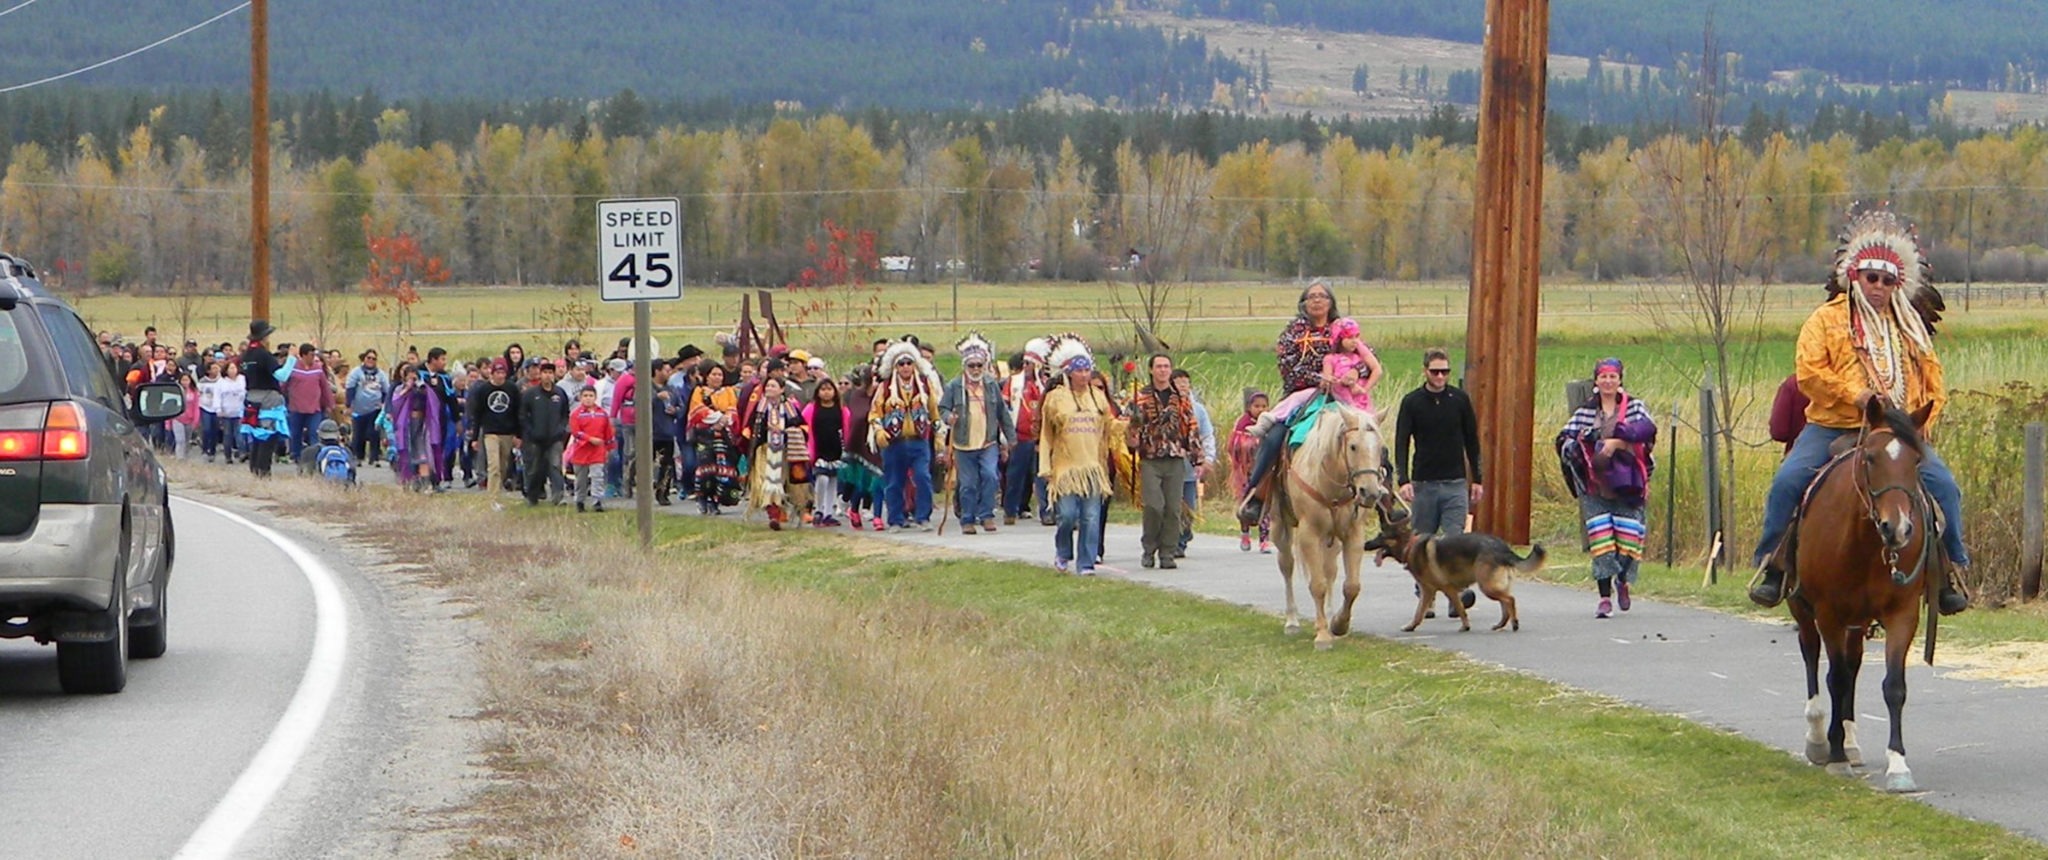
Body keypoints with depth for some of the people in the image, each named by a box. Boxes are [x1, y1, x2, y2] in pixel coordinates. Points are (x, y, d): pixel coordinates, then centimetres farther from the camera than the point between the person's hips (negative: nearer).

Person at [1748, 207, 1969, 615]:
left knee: (1943, 485, -15)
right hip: (1831, 428, -2)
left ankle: (1951, 570, -3)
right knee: (1788, 480, -22)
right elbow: (1809, 372, -7)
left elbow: (1933, 383, 16)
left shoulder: (1910, 328, 16)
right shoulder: (1826, 320, 5)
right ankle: (1771, 566, -11)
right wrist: (1855, 395, -18)